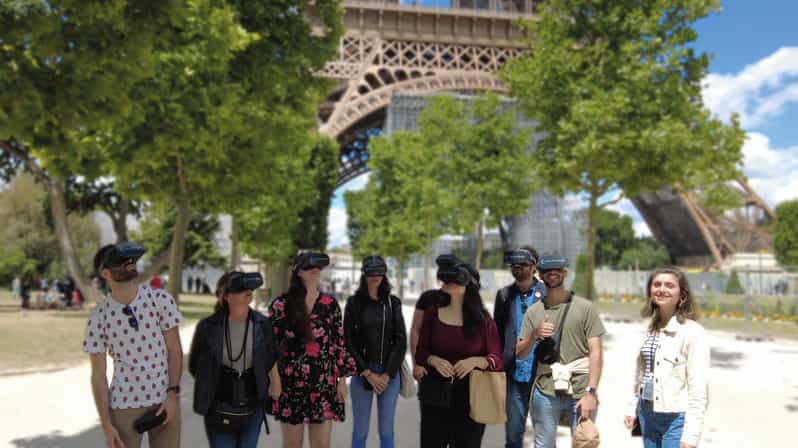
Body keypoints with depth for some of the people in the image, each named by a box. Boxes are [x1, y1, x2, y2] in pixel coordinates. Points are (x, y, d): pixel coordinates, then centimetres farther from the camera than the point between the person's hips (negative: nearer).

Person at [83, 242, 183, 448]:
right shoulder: (99, 317, -6)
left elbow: (174, 350, -1)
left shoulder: (161, 300, -6)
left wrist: (173, 393, -9)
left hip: (165, 400, 1)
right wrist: (106, 424, -5)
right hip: (124, 405, 0)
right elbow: (98, 374, -2)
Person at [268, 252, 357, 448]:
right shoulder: (281, 304, -3)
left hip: (324, 383, 2)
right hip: (290, 382, -2)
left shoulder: (330, 304, 5)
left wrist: (342, 378, 5)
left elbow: (339, 342, 8)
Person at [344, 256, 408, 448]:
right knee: (360, 431, 5)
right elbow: (348, 341, -3)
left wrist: (387, 375, -7)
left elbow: (401, 341, 1)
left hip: (390, 373, 1)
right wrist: (368, 374, -9)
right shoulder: (354, 302, 0)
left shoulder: (393, 302, 4)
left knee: (386, 431, 7)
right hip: (362, 373, -1)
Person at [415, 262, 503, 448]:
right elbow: (420, 352, 7)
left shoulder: (483, 319, -2)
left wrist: (476, 361, -19)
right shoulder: (433, 313, 3)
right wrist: (434, 360, -13)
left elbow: (498, 359, -1)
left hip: (471, 399, -1)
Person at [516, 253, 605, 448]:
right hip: (545, 393, 2)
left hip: (581, 393, -2)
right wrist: (534, 335, -10)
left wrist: (591, 392, -13)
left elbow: (595, 351, -5)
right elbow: (520, 354, 9)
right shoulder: (533, 311, 8)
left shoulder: (585, 307, 0)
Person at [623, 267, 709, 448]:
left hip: (676, 419, -7)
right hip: (647, 415, 7)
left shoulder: (693, 332, -13)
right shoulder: (651, 329, 9)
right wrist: (633, 409, 13)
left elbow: (698, 390, -15)